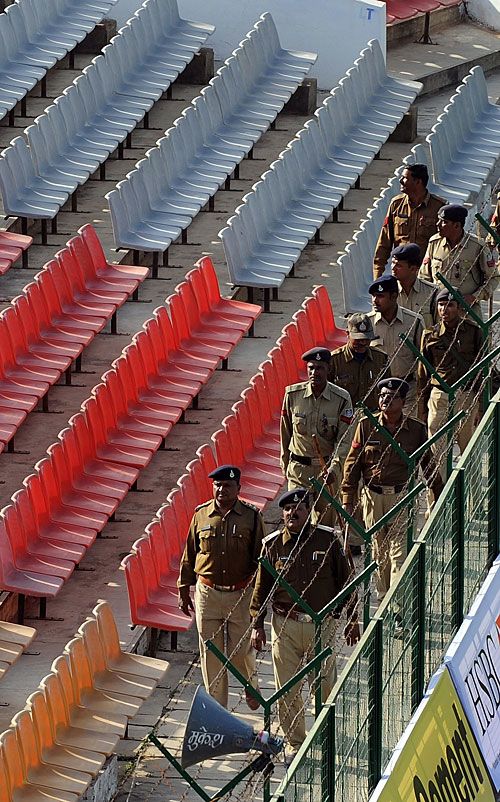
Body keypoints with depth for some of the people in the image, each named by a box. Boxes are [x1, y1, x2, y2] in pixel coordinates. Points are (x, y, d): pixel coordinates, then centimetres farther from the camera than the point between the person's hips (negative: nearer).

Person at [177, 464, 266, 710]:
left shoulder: (251, 516, -4)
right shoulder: (202, 515, 1)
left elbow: (261, 557, 1)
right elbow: (189, 556, 9)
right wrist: (184, 590, 10)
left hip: (241, 594, -2)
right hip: (207, 593, 2)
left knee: (241, 650, 4)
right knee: (210, 653, 5)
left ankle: (251, 687, 35)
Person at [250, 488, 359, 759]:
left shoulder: (328, 540, 0)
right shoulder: (273, 544, 2)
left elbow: (345, 580, 7)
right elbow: (261, 587, 9)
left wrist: (352, 620, 8)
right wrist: (257, 625, 5)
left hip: (322, 625, -1)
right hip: (285, 626, 1)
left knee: (325, 687, 3)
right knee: (287, 690, 4)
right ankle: (295, 743, 17)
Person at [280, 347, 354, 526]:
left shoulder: (341, 399, -9)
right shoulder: (293, 394, -4)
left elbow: (343, 440, -10)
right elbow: (285, 433, 8)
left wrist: (333, 469, -24)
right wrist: (285, 466, 14)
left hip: (328, 468, 0)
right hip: (299, 469, 0)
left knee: (326, 521, 8)